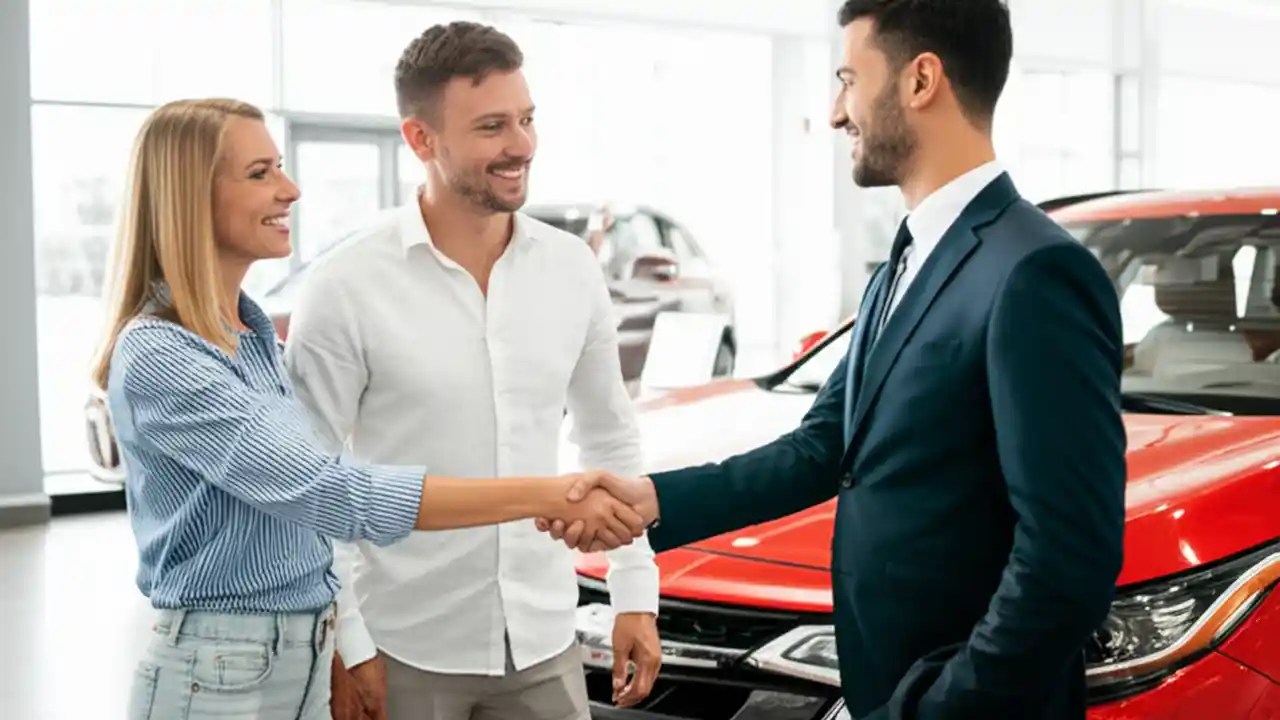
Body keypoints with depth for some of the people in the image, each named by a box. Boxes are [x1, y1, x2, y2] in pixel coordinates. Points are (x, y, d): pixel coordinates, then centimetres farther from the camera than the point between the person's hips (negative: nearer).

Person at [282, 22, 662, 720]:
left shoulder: (572, 268, 0)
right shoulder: (346, 289, -12)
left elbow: (611, 439, 10)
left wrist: (635, 593, 7)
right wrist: (346, 644, -10)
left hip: (543, 641, 4)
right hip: (406, 650, -3)